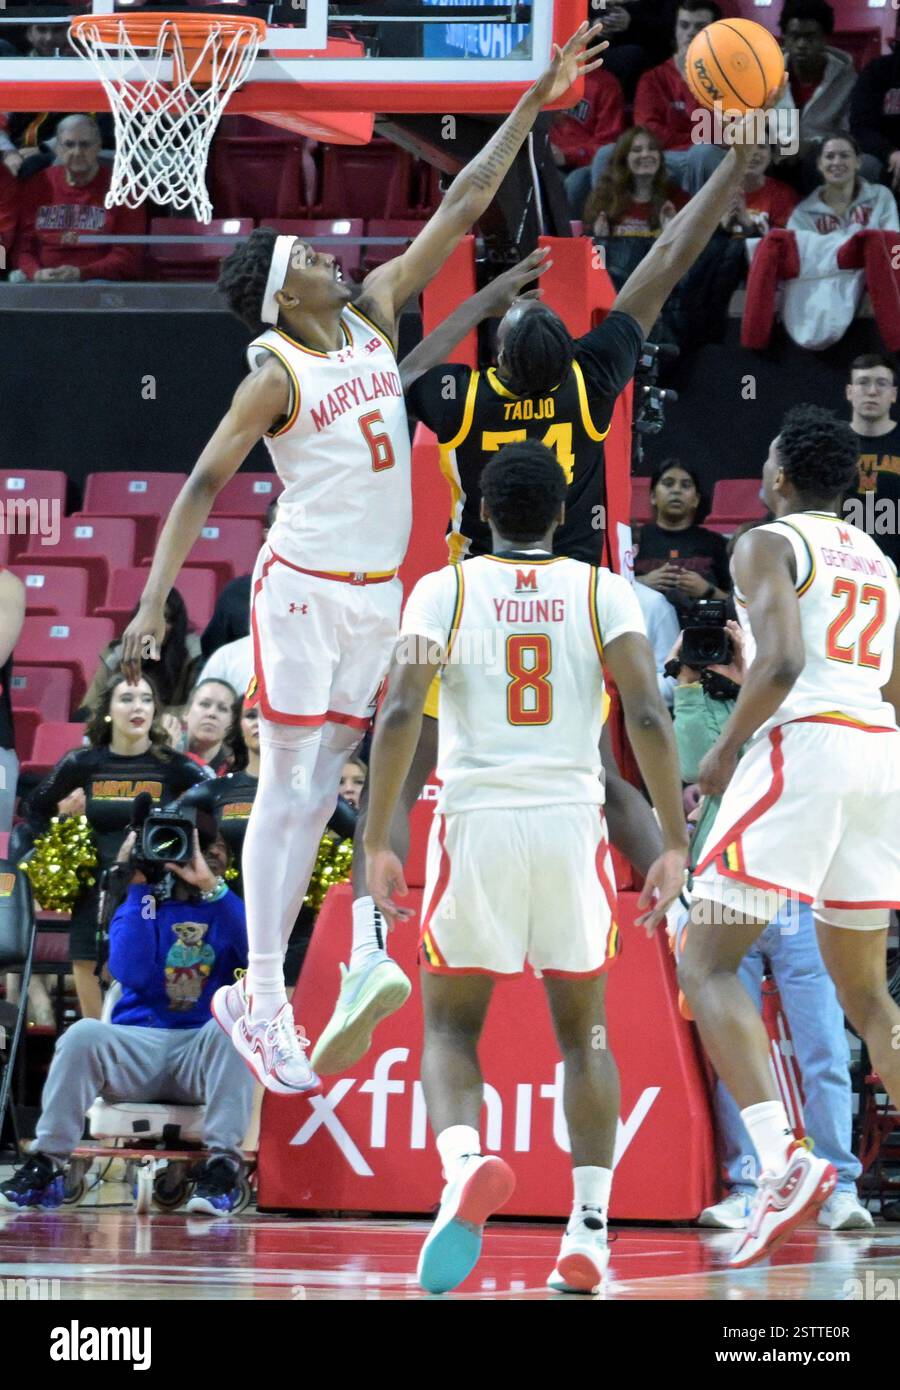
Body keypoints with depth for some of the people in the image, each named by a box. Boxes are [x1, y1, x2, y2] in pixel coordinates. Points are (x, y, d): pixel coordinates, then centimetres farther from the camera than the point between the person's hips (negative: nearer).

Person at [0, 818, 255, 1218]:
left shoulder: (223, 910, 9)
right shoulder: (138, 907, 13)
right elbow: (131, 973, -7)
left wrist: (210, 886, -15)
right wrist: (141, 888, -5)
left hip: (204, 1052, -1)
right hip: (138, 1051, 1)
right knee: (83, 1033, -30)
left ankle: (222, 1166, -37)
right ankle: (45, 1165, -26)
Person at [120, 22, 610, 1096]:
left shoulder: (373, 313, 5)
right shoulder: (275, 374, -12)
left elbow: (459, 210, 7)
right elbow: (204, 484, -11)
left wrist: (533, 104, 4)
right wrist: (154, 599, -19)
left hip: (379, 592, 6)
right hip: (302, 590, -6)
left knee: (328, 787, 7)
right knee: (292, 793, -6)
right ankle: (263, 1002, -5)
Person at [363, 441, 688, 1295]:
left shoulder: (443, 590, 5)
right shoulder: (603, 592, 6)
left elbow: (398, 715, -7)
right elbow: (648, 716, -5)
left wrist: (376, 844, -3)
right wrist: (675, 846, -3)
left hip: (474, 824, -1)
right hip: (571, 824, 1)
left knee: (450, 1027, 13)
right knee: (583, 1032, 17)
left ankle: (465, 1166, -19)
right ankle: (588, 1234, 6)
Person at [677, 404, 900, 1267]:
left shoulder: (768, 545, -1)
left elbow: (783, 661, -16)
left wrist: (725, 749, -5)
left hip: (801, 745, -7)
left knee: (706, 963, -6)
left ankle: (782, 1159, -26)